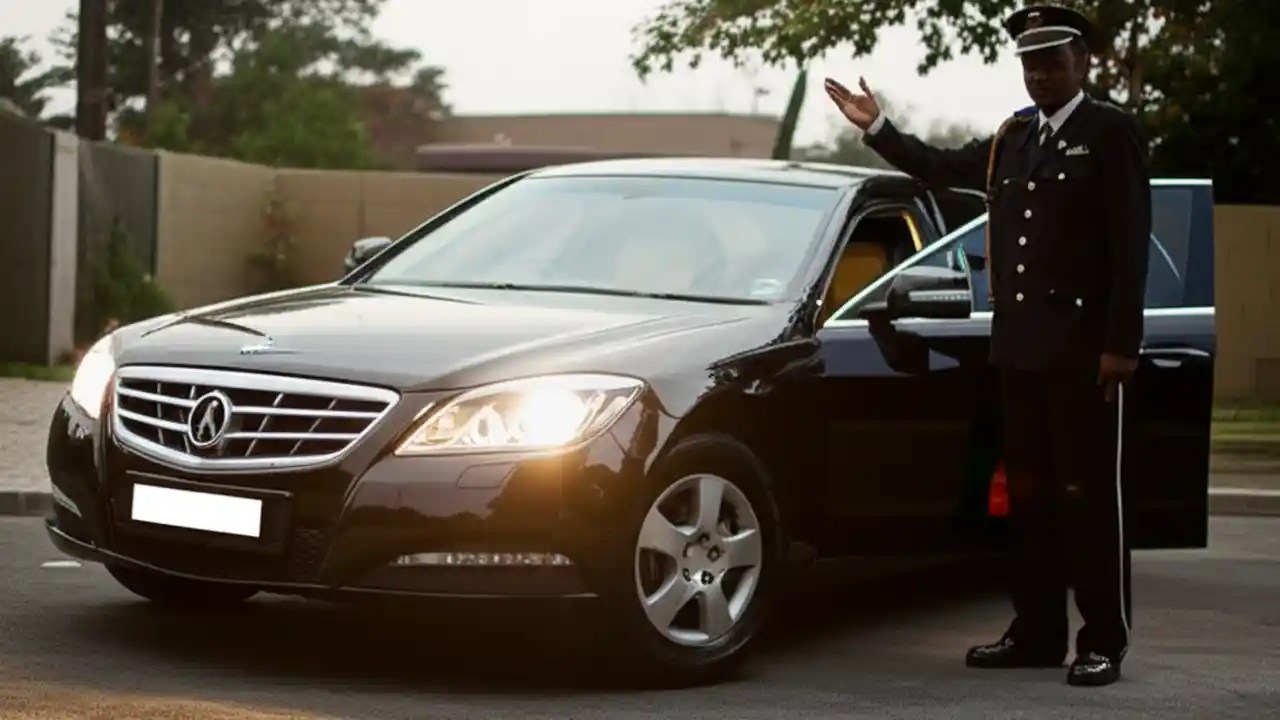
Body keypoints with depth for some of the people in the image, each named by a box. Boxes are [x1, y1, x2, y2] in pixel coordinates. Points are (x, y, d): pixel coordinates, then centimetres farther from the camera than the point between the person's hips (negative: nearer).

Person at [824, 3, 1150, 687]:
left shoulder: (1112, 133, -3)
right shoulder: (1011, 139, 15)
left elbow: (1129, 245, -8)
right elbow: (941, 168, 31)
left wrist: (1121, 344, -14)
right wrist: (877, 129, 24)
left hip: (1084, 349, -6)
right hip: (1019, 348, 6)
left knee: (1089, 496, -4)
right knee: (1028, 496, 9)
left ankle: (1104, 642, 0)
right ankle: (1036, 632, 15)